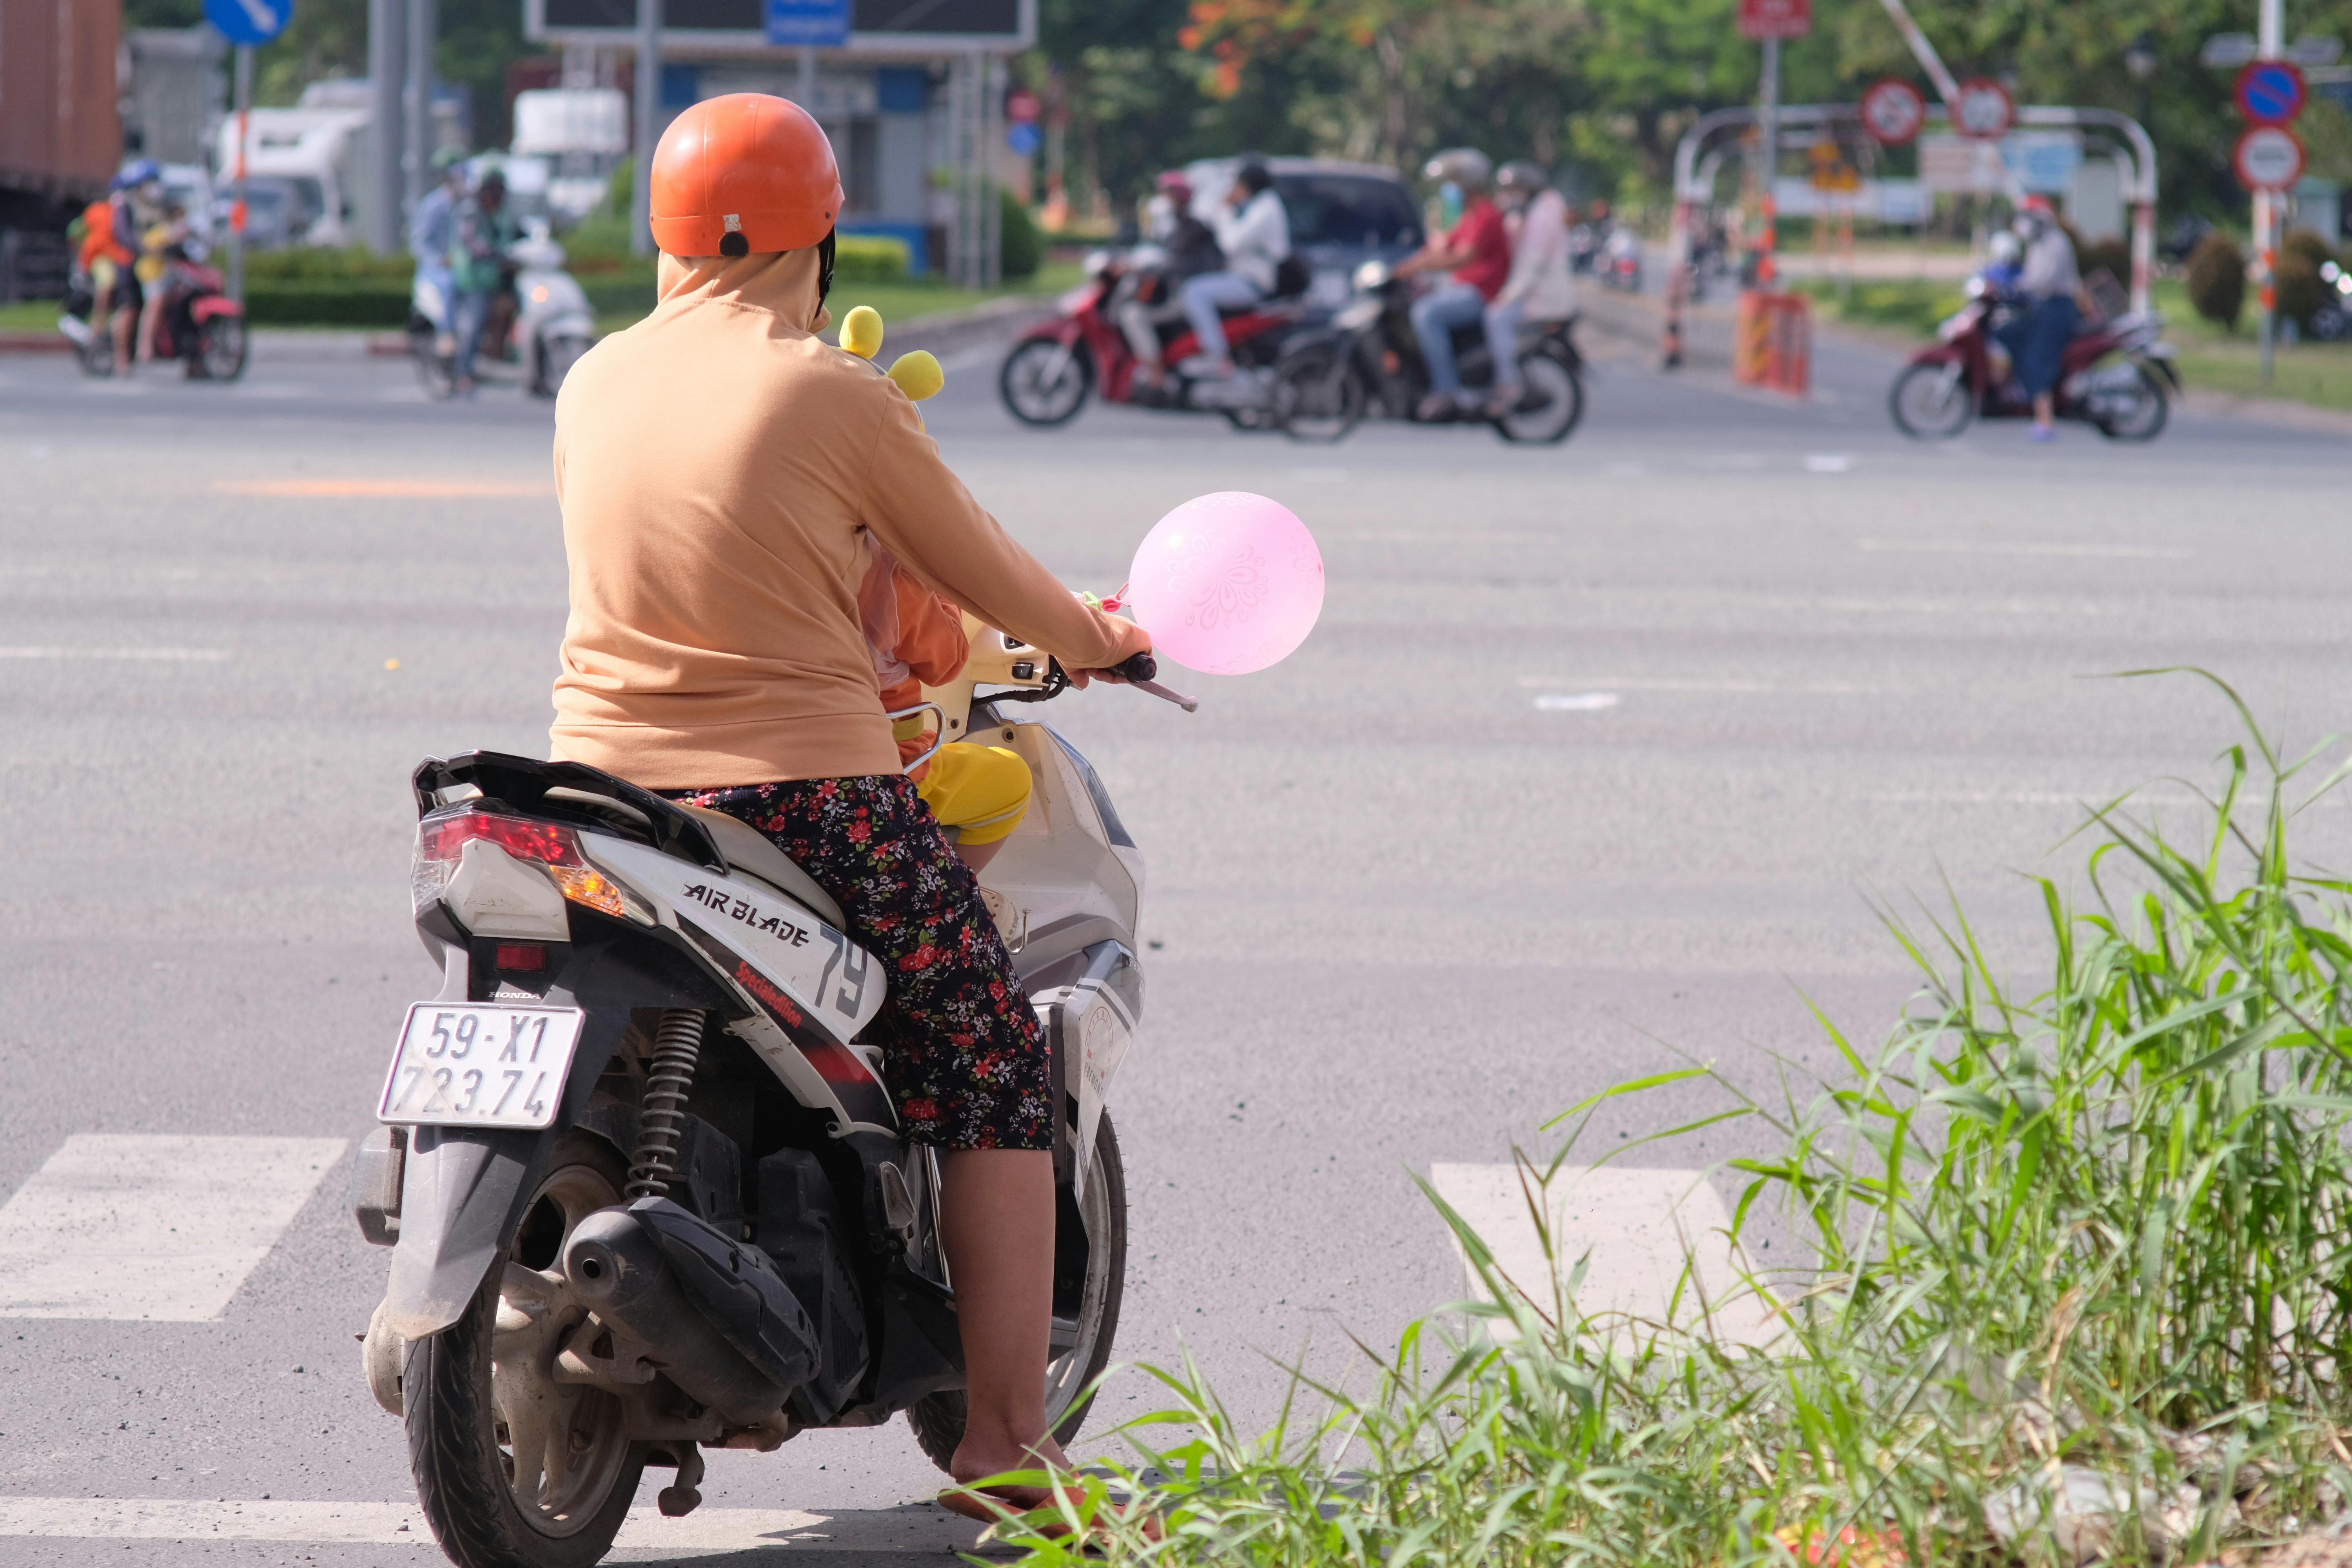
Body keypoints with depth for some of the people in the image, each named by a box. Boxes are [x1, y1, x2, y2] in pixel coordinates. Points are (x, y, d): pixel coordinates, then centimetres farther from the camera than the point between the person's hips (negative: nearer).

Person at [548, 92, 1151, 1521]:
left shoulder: (593, 386, 7)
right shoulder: (840, 399, -9)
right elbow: (983, 573, 2)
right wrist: (1096, 639, 23)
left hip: (603, 788, 5)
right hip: (810, 799, -5)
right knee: (996, 1074, 6)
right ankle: (1004, 1445, 1)